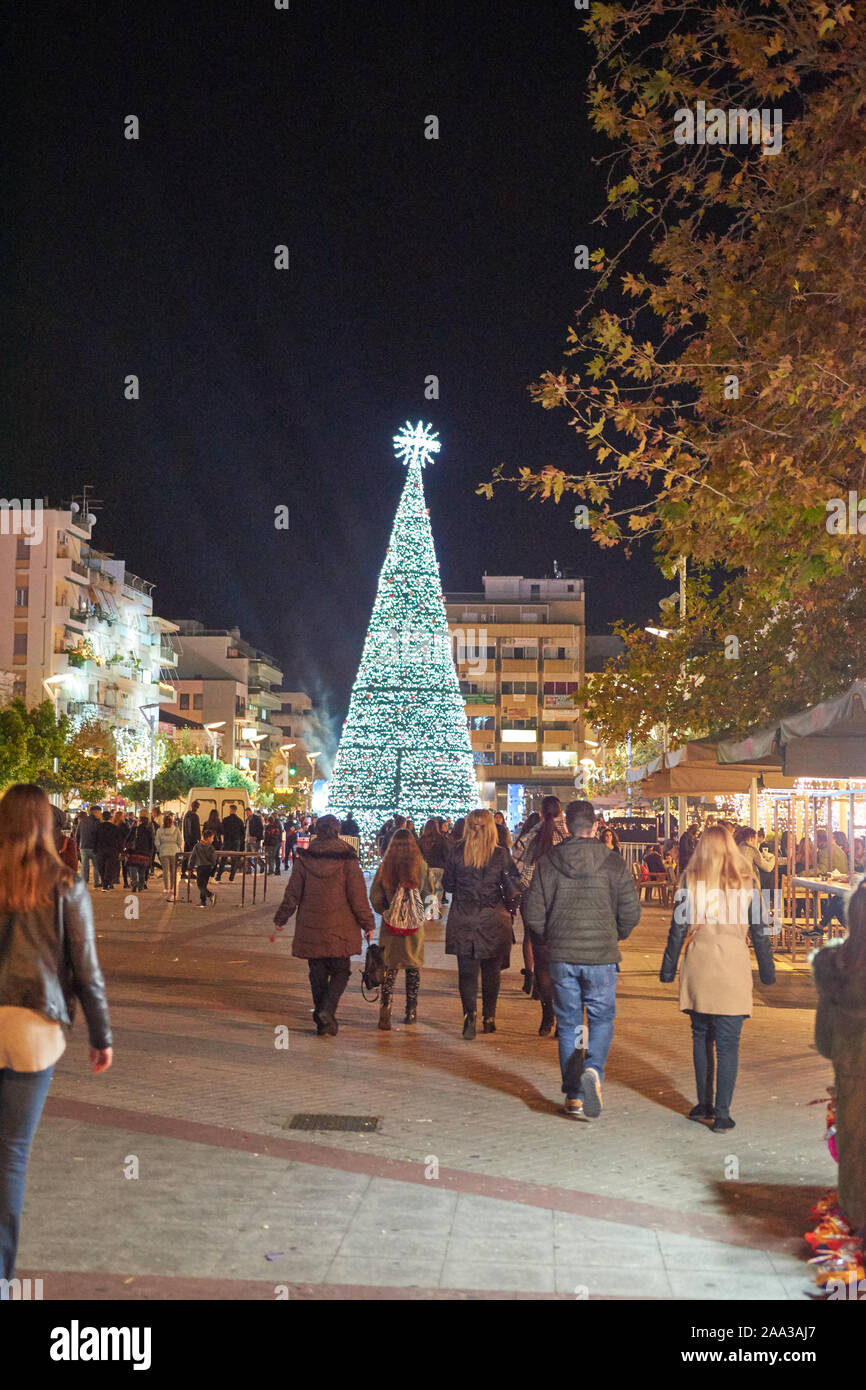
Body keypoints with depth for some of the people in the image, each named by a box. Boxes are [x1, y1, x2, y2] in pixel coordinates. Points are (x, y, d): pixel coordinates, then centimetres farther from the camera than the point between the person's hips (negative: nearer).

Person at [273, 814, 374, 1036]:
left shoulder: (304, 860, -2)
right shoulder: (347, 860, -8)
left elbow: (292, 894, 4)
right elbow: (358, 897, -6)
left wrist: (280, 918, 17)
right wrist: (367, 924, 5)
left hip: (311, 929, 2)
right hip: (340, 930, -2)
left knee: (318, 974, 13)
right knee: (340, 971, 10)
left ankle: (322, 1021, 15)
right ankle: (327, 1009, -11)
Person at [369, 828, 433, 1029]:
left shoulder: (385, 866, -7)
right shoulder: (422, 867, -7)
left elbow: (375, 896, -2)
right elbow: (429, 894, 2)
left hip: (390, 925, 0)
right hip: (415, 926, 0)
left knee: (390, 969, 6)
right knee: (413, 967, 15)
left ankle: (385, 1007, -10)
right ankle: (411, 1012, 22)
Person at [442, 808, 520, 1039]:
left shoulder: (456, 852, -5)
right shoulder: (501, 855, -8)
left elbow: (447, 884, 4)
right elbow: (513, 890, -6)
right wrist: (506, 908, 12)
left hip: (462, 919, 0)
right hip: (493, 920, 0)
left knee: (467, 971, 4)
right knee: (491, 971, 14)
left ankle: (470, 1013, -14)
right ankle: (489, 1017, 21)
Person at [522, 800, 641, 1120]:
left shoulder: (547, 863, -2)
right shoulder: (614, 864, -5)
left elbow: (532, 912, -2)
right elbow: (631, 912, -3)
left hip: (562, 956, 1)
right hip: (601, 955, -1)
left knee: (568, 1023, 11)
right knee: (602, 1018, 11)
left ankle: (573, 1095, 14)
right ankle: (593, 1070, -15)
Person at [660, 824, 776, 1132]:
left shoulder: (690, 881, -1)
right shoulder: (746, 881, -1)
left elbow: (678, 927, 1)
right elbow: (759, 929, 3)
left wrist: (668, 968, 9)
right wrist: (767, 970, 12)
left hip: (698, 966, 1)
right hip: (733, 965, -1)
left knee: (701, 1035, 15)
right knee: (728, 1042, 1)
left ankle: (704, 1103, 21)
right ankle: (722, 1113, -1)